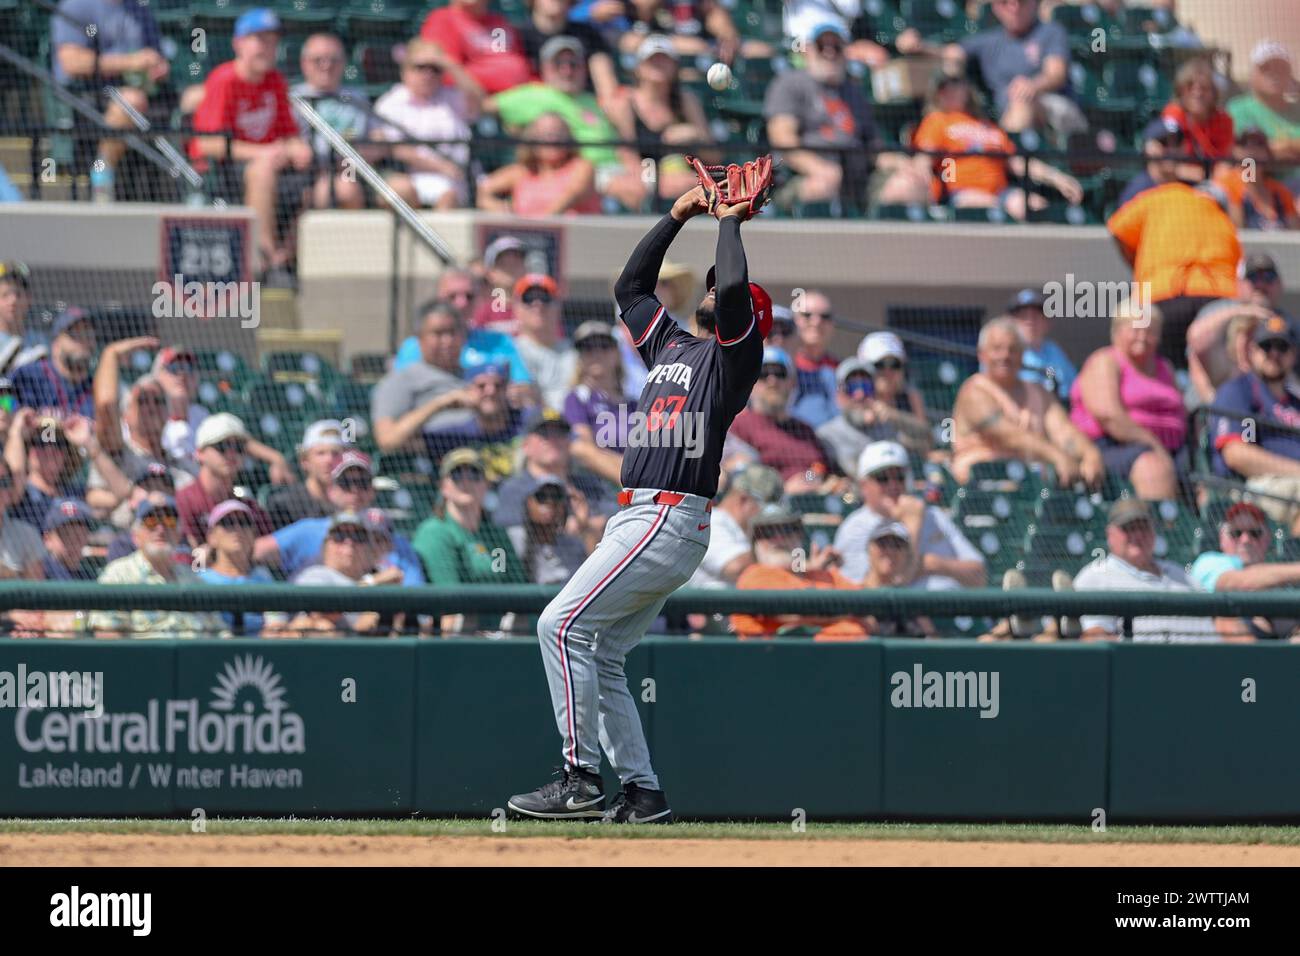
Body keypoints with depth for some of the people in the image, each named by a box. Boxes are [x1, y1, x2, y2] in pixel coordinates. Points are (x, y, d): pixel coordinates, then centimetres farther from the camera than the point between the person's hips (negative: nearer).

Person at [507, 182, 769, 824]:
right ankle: (642, 793, 8)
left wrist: (730, 222, -3)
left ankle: (582, 778, -20)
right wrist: (678, 216, 28)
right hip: (641, 521, 10)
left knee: (563, 625, -17)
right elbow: (630, 286, 34)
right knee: (602, 657, 7)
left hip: (670, 522, -10)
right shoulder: (671, 346, 24)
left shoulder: (734, 354, 0)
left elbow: (734, 289, -18)